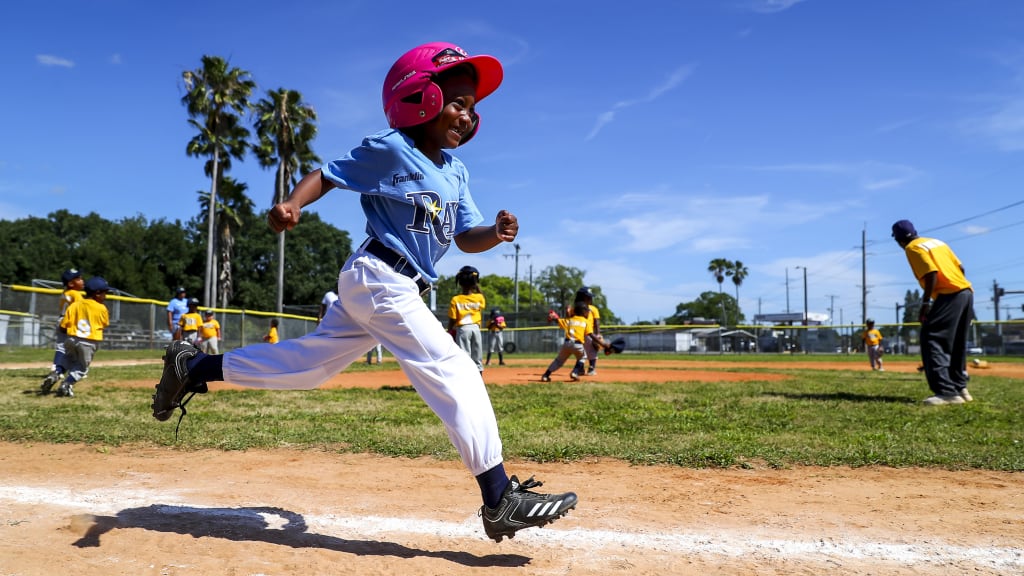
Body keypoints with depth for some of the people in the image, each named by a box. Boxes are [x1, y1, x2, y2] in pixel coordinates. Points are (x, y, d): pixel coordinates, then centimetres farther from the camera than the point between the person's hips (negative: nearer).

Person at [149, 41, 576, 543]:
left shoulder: (455, 172, 13)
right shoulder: (390, 150, -9)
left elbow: (467, 238, 12)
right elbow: (328, 174, -5)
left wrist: (496, 232, -9)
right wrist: (292, 204, -23)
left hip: (368, 288, 9)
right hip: (380, 279, -9)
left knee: (308, 363, 16)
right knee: (454, 375, -13)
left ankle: (195, 367, 30)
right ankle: (500, 499, -10)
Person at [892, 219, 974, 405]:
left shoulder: (913, 248, -3)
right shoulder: (937, 241, 23)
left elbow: (931, 273, -16)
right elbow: (960, 267, 19)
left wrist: (925, 303, -15)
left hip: (950, 295, -9)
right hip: (967, 292, 9)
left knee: (931, 339, -12)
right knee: (957, 344, 18)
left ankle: (947, 392, -21)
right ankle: (960, 388, 24)